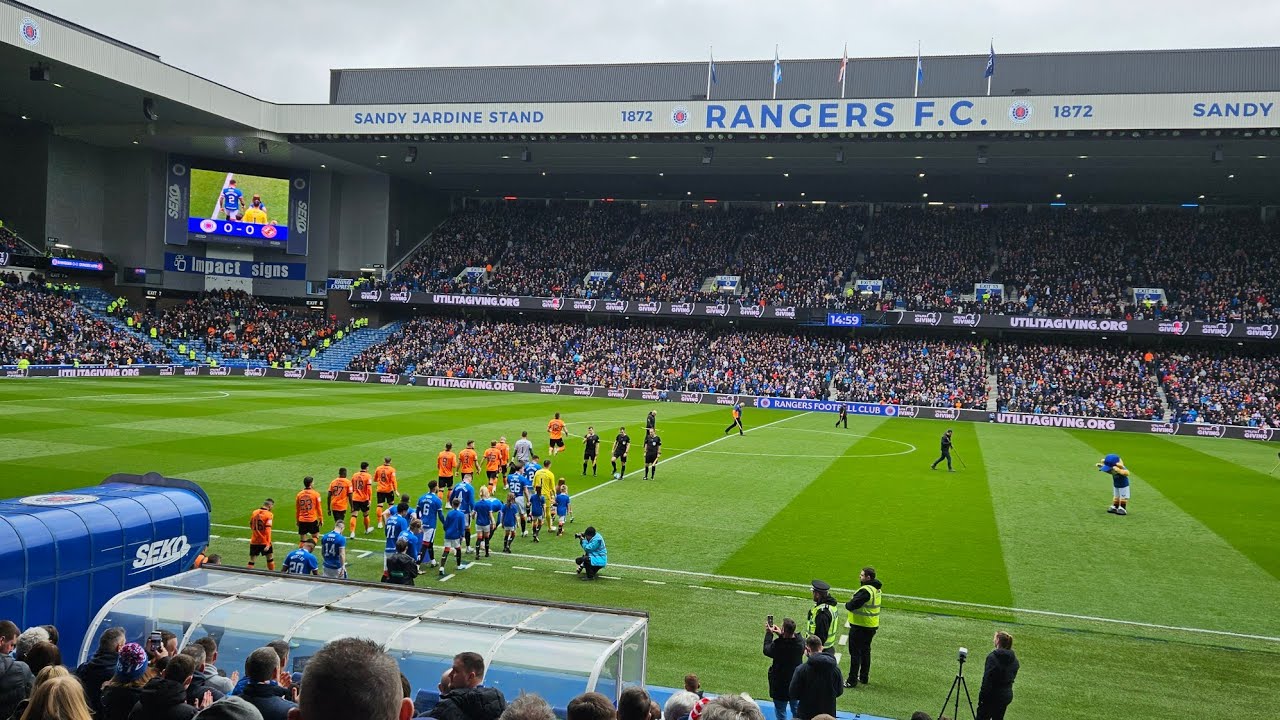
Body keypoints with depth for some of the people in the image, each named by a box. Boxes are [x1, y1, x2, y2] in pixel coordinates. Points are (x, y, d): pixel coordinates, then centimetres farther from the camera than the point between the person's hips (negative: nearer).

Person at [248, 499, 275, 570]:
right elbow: (268, 530, -20)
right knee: (270, 558, 15)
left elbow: (251, 525, 17)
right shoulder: (269, 514, -13)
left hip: (254, 541, 4)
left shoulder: (254, 512, 3)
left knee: (252, 560, 6)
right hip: (264, 542, -3)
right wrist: (268, 544, -24)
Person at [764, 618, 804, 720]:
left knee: (780, 712, 14)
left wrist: (769, 633, 1)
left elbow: (766, 650, -10)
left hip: (781, 685, -5)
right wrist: (781, 635, 5)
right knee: (796, 710, 25)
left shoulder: (778, 645, -31)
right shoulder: (800, 642, -18)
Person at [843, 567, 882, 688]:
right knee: (865, 651, 20)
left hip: (860, 627, -9)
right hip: (872, 626, 9)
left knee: (855, 653, -1)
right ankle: (863, 677, 30)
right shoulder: (877, 589, 7)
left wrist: (847, 604, -7)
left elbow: (852, 605, -28)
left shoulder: (865, 591, -24)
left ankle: (852, 681, 3)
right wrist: (852, 603, 1)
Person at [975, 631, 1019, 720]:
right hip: (1007, 695, 7)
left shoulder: (992, 657, -18)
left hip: (992, 696, -7)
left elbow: (987, 679, -19)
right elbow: (1013, 677, 11)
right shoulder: (1014, 659, 5)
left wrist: (982, 696, -14)